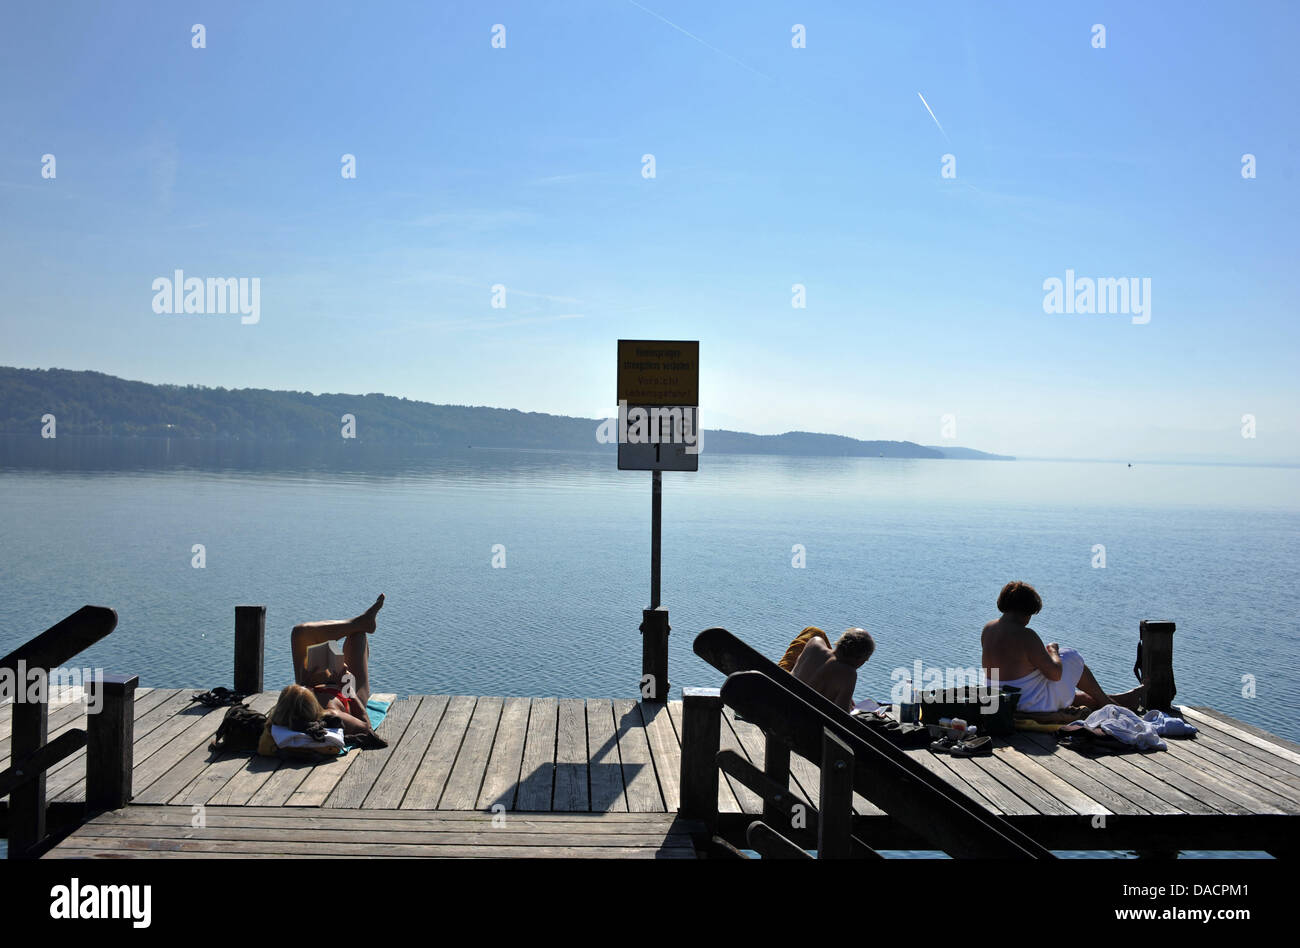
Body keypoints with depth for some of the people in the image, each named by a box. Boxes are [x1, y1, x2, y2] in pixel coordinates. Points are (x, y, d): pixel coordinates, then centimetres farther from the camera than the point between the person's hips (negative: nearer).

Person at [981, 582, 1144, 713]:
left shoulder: (987, 630, -1)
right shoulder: (1025, 636, -26)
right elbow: (1055, 674, -20)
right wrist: (1053, 651, -1)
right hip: (1034, 705, -7)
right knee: (1072, 659, 14)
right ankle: (1106, 701, 33)